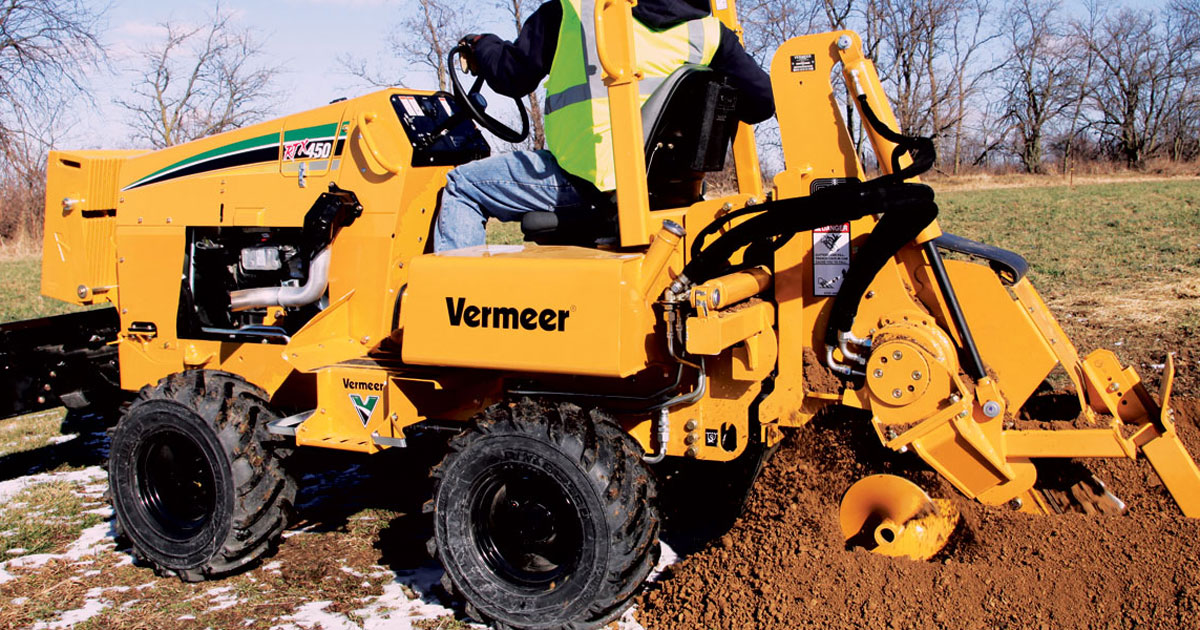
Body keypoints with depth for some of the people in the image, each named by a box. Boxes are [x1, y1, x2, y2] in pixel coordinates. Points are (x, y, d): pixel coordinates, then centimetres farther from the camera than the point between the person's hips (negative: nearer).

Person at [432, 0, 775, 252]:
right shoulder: (707, 29, 11)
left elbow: (512, 78, 12)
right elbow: (762, 100, 11)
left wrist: (481, 46, 34)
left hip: (591, 177, -5)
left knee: (462, 186, 11)